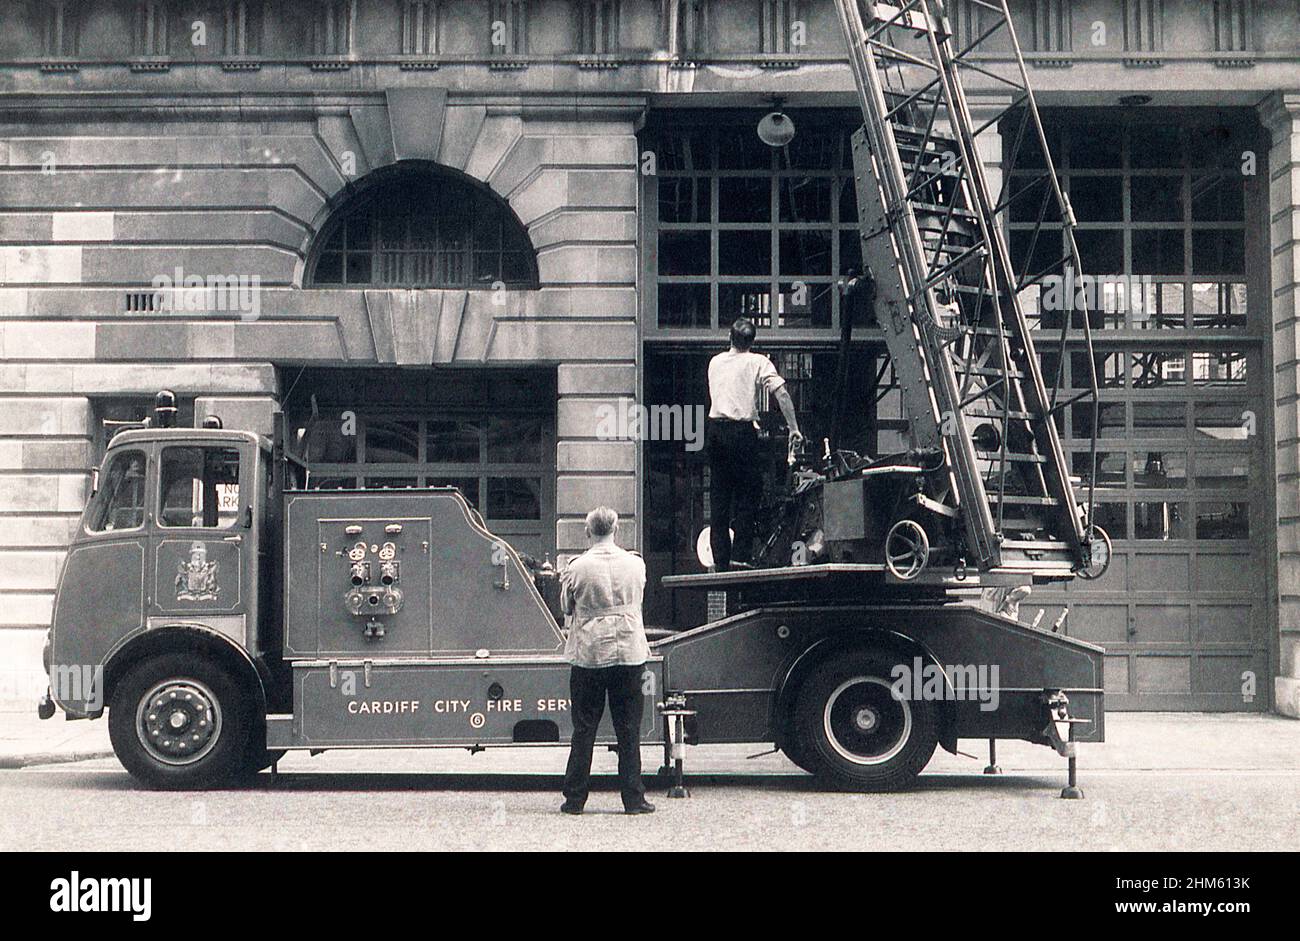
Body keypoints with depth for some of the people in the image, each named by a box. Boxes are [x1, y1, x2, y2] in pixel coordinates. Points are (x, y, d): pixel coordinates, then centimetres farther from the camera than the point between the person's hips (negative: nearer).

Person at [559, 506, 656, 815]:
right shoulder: (635, 564, -1)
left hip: (588, 654, -1)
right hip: (629, 653, 1)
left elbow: (566, 608, 6)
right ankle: (634, 799, 8)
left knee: (583, 730, 7)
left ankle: (574, 798, 10)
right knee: (629, 731, 7)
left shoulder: (577, 567, -7)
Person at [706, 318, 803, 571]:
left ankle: (720, 560, 9)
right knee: (748, 493, 3)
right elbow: (781, 393, -12)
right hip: (742, 431, -5)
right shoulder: (758, 362, -1)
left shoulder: (715, 362, 14)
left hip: (714, 429, 5)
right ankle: (740, 556, -3)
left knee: (718, 495, 8)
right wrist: (794, 427, -9)